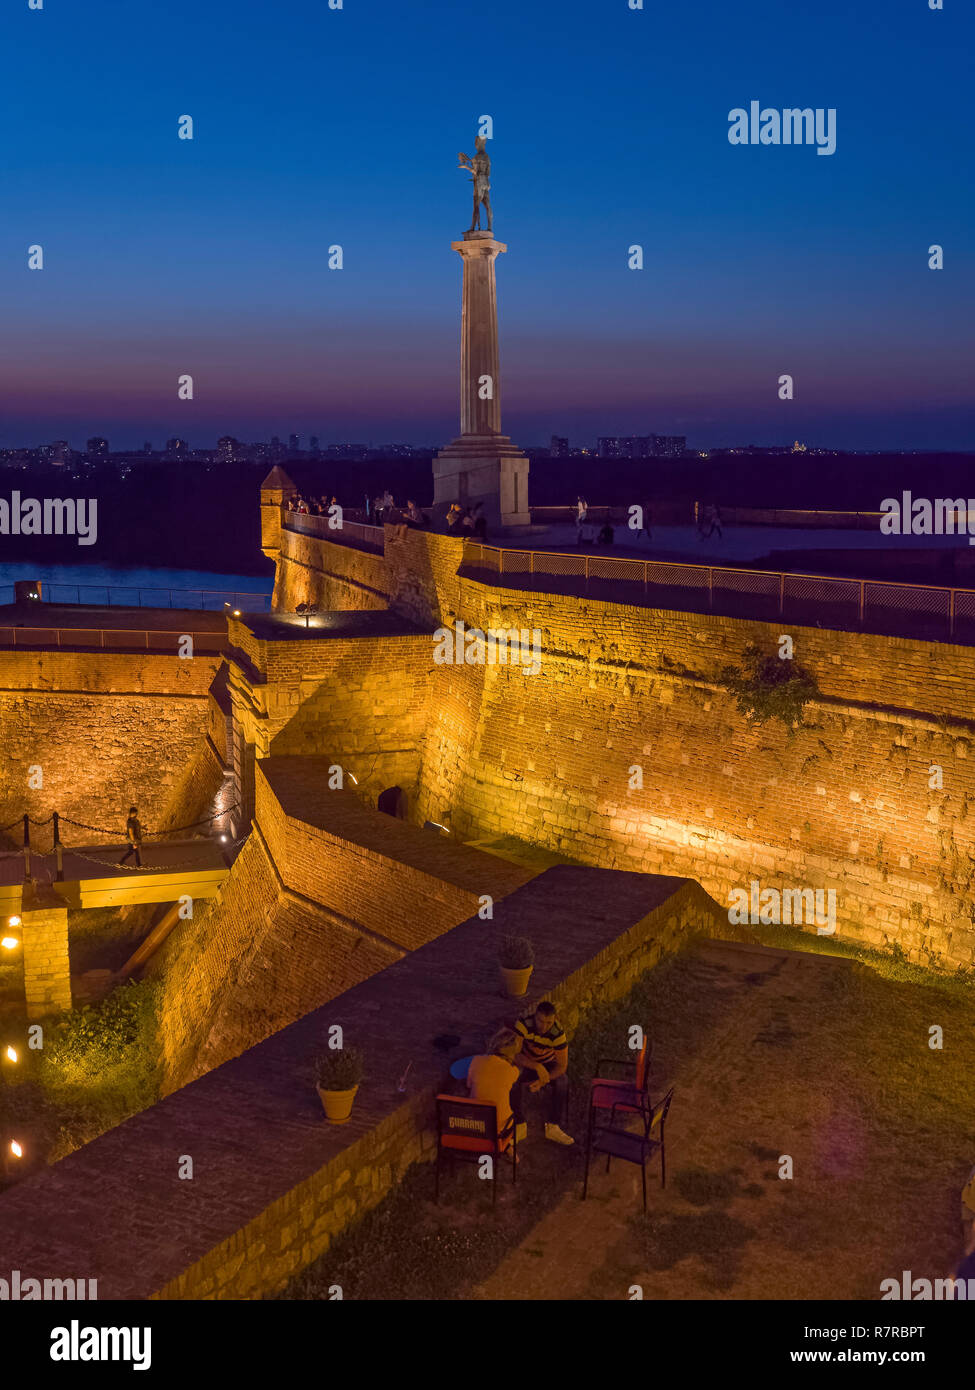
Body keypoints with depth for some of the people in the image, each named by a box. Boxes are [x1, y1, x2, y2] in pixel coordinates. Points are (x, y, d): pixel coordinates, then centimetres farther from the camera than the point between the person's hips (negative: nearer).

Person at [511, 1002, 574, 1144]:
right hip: (526, 1061, -1)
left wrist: (542, 1081, -38)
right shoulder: (524, 1024, -32)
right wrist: (537, 1067, -46)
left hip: (548, 1062, 1)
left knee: (562, 1082, -29)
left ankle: (552, 1127, -13)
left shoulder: (558, 1033, -28)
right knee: (514, 1081, -32)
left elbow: (562, 1066, -23)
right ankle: (519, 1125, -13)